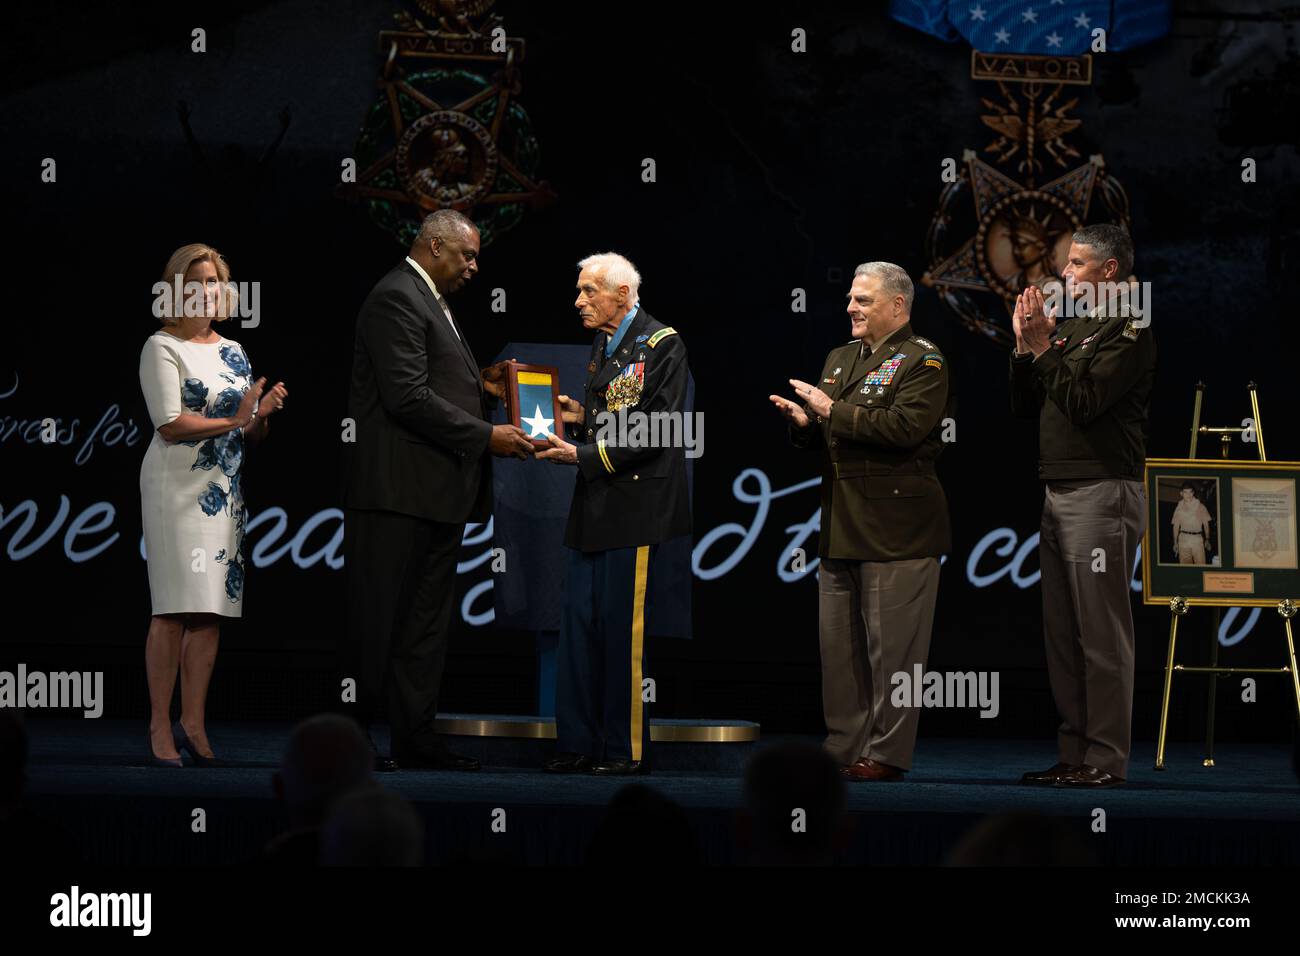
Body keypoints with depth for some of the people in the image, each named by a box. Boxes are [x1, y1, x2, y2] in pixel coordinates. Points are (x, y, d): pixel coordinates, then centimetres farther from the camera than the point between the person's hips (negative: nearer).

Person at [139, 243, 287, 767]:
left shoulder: (233, 352, 18)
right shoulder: (162, 348, -2)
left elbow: (251, 433, 17)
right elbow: (171, 424, -13)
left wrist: (265, 413, -4)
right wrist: (233, 421, -13)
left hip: (226, 490, 6)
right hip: (179, 487, -6)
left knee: (212, 610, 3)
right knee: (175, 609, -9)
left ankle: (193, 724, 5)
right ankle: (161, 729, -7)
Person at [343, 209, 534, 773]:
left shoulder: (431, 303, 21)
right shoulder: (396, 298, -12)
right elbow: (408, 397, -20)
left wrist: (481, 387, 9)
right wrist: (486, 436, -18)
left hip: (439, 493, 10)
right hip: (398, 490, -10)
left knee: (428, 620, 10)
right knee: (381, 617, -6)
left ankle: (415, 735, 13)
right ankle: (352, 735, -1)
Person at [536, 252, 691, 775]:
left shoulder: (661, 345, -8)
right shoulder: (602, 346, 18)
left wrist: (584, 456, -18)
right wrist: (579, 417, 6)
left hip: (634, 506, -8)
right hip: (594, 507, 8)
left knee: (622, 625, -5)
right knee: (579, 622, 6)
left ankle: (628, 747, 1)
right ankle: (577, 742, 10)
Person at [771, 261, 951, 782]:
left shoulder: (922, 360, -5)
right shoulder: (840, 358, 19)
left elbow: (906, 426, -21)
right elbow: (822, 437, 24)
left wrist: (834, 411, -16)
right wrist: (803, 421, 1)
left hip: (895, 527, -8)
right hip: (842, 524, 8)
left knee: (891, 646, -4)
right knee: (838, 642, 9)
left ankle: (887, 754, 0)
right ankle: (844, 749, 16)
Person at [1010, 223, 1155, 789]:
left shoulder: (1128, 330, -7)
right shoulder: (1070, 328, 19)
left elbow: (1084, 401, -18)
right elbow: (1024, 405, 18)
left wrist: (1043, 346, -12)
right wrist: (1025, 346, 6)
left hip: (1102, 493, -9)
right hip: (1059, 494, 9)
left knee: (1102, 634, -7)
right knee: (1063, 635, 9)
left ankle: (1106, 759, -6)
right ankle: (1074, 754, 13)